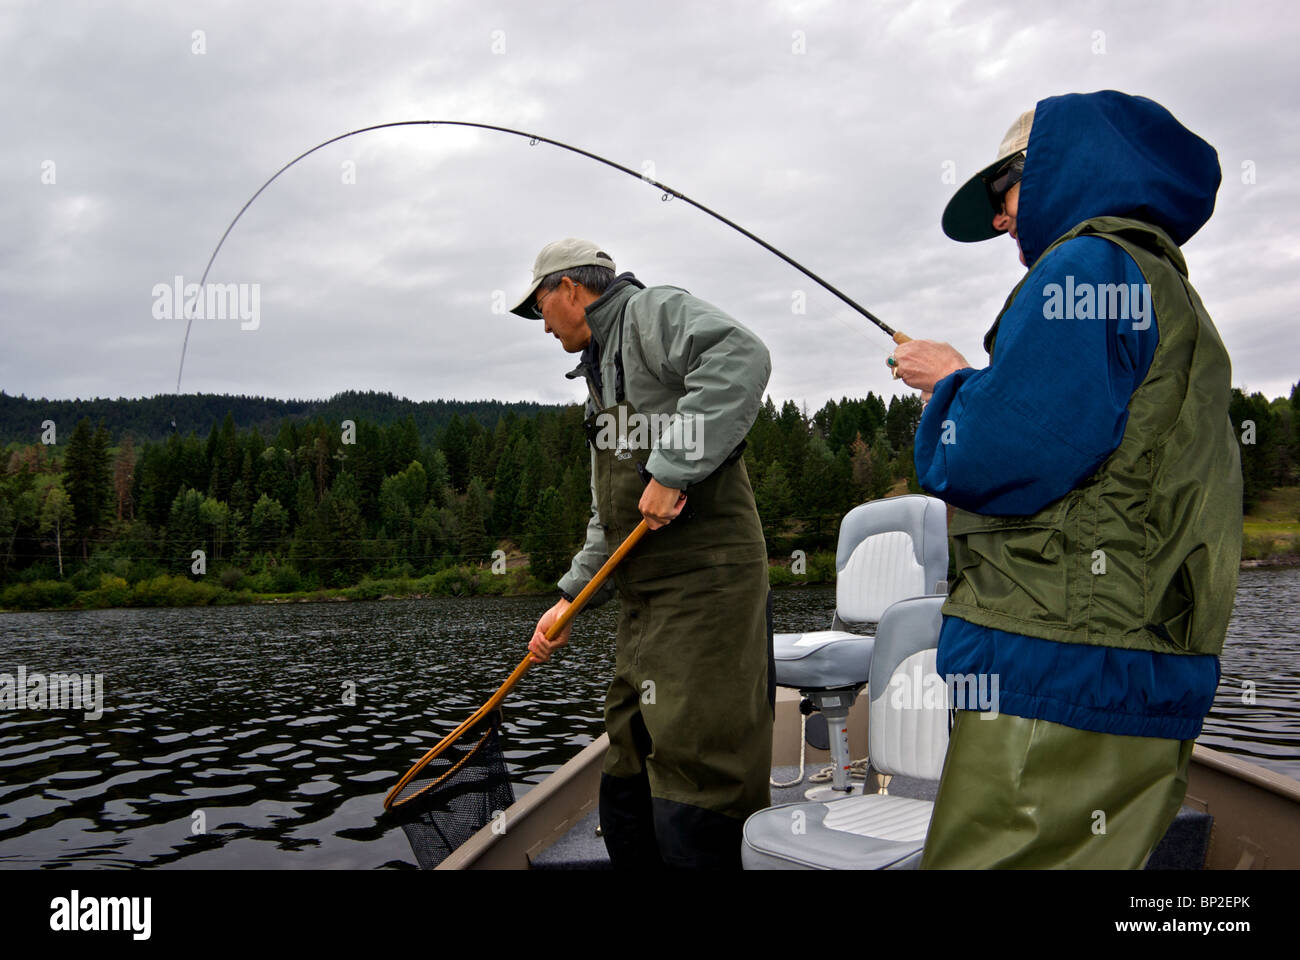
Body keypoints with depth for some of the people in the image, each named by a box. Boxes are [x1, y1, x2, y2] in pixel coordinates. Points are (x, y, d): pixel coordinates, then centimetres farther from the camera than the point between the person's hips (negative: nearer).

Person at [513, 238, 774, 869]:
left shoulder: (652, 311, -3)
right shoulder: (602, 371, 25)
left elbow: (739, 359, -26)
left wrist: (671, 471, -27)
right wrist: (570, 598, 17)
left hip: (706, 586, -10)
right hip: (646, 602, 10)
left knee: (693, 810, -8)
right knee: (627, 792, 16)